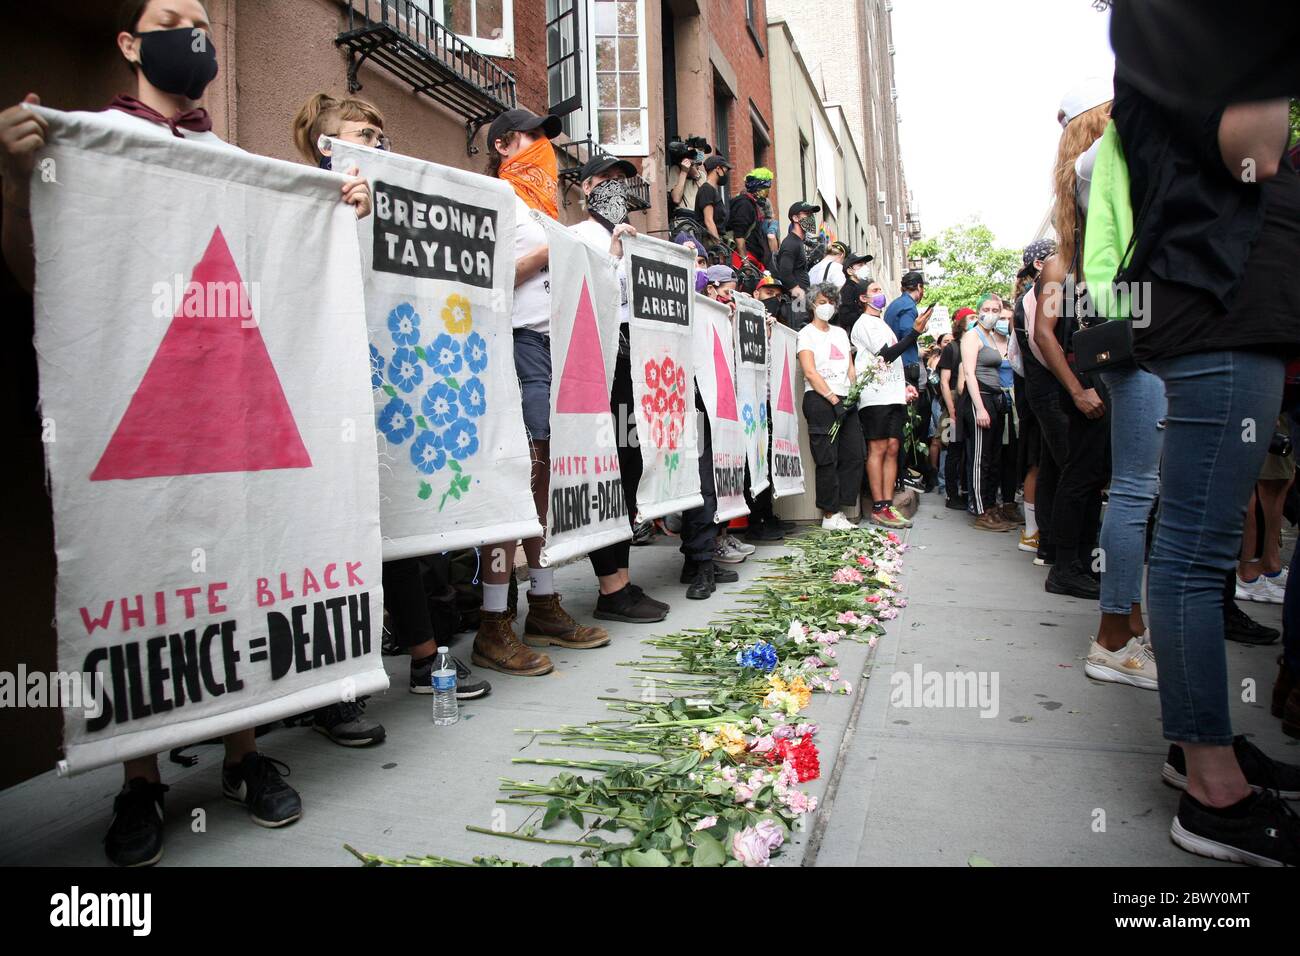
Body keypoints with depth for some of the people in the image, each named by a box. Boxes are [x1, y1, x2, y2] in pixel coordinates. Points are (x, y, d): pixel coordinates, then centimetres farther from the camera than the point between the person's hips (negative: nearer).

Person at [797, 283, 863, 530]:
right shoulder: (806, 334, 3)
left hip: (845, 401, 7)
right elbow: (810, 372, -8)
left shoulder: (840, 332, 23)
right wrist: (832, 398, -14)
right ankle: (830, 515, -1)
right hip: (819, 400, -7)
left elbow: (850, 368, 20)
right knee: (828, 459, -7)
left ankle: (839, 510, 8)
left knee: (853, 456, 1)